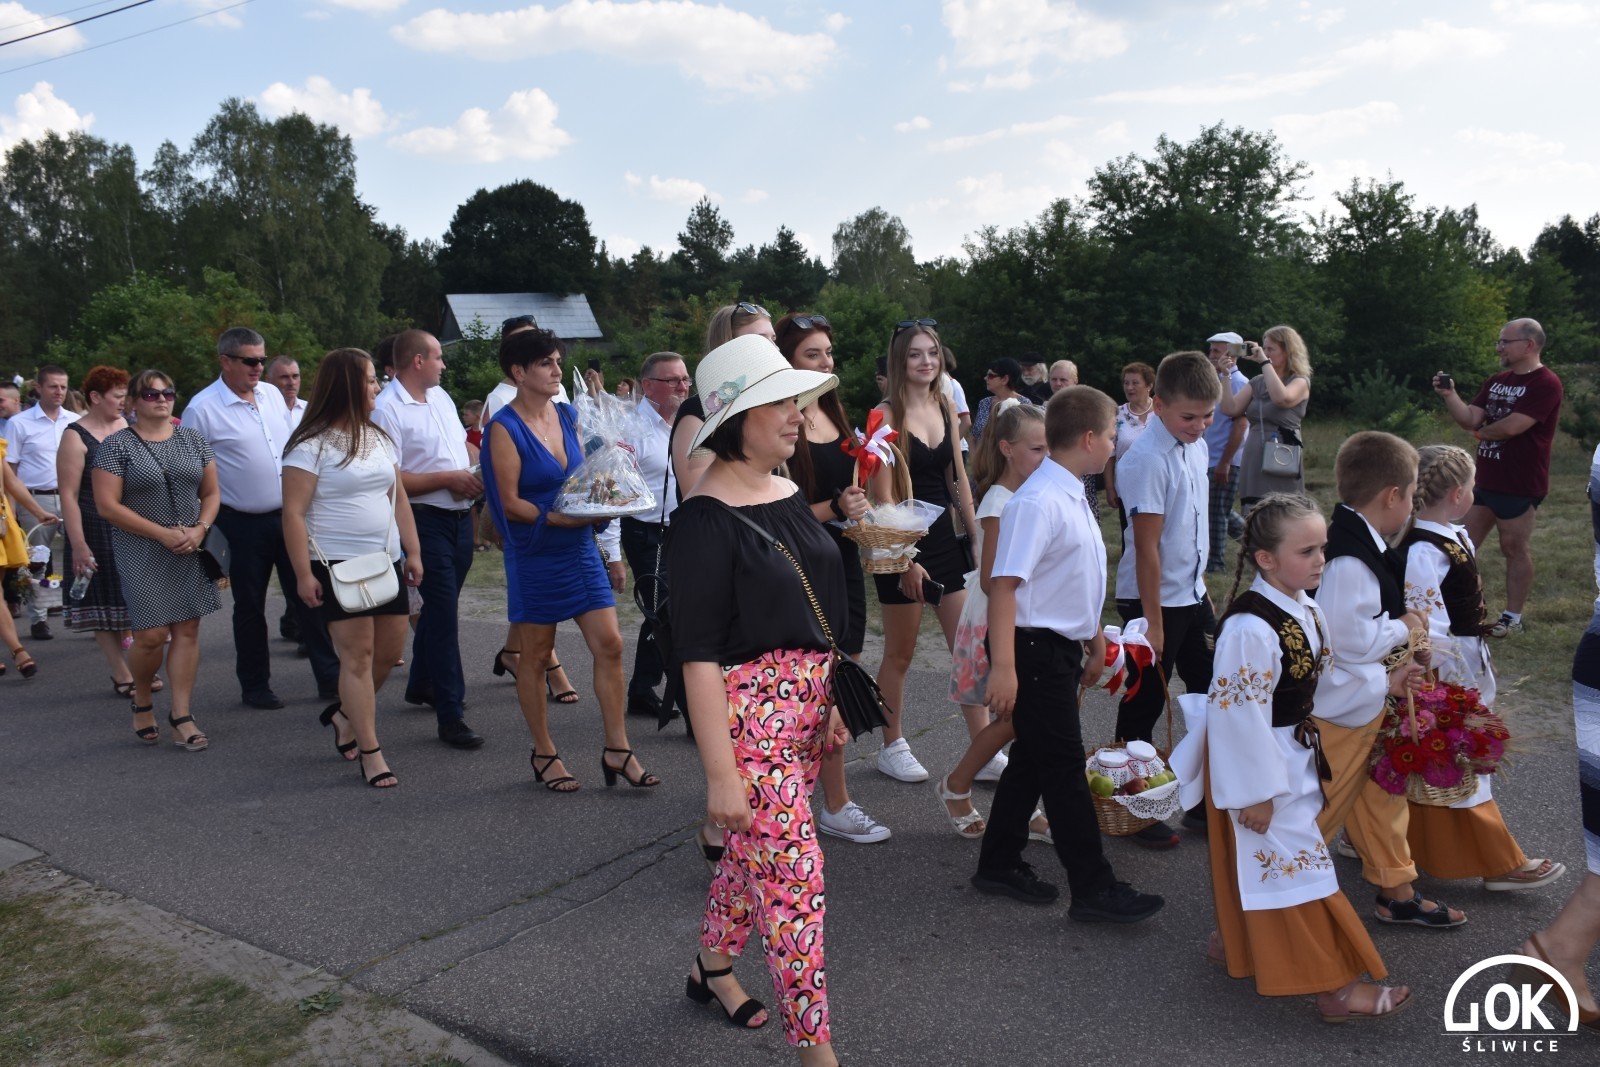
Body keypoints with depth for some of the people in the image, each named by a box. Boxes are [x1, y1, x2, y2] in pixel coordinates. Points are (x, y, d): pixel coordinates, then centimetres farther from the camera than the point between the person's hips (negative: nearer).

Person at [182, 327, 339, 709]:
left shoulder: (272, 395, 7)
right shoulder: (202, 409, -10)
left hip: (289, 516, 5)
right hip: (244, 524, -4)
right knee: (249, 607, 8)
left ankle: (329, 677, 14)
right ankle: (255, 686, 22)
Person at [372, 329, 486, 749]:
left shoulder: (441, 397, 13)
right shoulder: (387, 410, -14)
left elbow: (462, 444, 26)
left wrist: (475, 476, 6)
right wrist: (449, 479, -17)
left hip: (459, 516, 8)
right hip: (426, 520, -8)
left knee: (440, 605, 19)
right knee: (443, 612, -8)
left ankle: (421, 685, 37)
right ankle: (451, 716, -3)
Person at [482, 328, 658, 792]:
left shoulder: (567, 415, 8)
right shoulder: (506, 427, -10)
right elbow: (510, 502, -14)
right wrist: (564, 518, -22)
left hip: (581, 549, 6)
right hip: (535, 554, -6)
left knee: (609, 645, 1)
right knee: (536, 656, 7)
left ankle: (617, 750, 10)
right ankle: (544, 754, 21)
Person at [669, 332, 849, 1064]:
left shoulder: (787, 495, 7)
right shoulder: (706, 518, -17)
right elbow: (698, 652, -18)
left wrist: (835, 699, 18)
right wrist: (720, 773, -19)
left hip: (807, 701, 8)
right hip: (747, 708, -8)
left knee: (758, 852, 21)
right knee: (795, 874, -3)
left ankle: (712, 966, 44)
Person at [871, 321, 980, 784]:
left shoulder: (945, 406, 7)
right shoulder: (887, 414, -11)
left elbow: (958, 477, 13)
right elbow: (883, 495, -14)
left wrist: (976, 535, 11)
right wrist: (905, 560, -17)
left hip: (946, 539, 6)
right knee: (899, 655, 8)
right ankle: (892, 748, 24)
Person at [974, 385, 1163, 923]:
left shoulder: (1073, 499, 10)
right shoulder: (1038, 502, -21)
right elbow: (1005, 582, -25)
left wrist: (1096, 644, 27)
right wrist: (1003, 667, -28)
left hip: (1062, 649, 10)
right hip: (1035, 651, -10)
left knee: (1034, 757, 16)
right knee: (1064, 768, -1)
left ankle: (1000, 864, 29)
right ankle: (1094, 889, 10)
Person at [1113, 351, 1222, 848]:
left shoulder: (1196, 447, 5)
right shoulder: (1147, 460, -22)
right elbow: (1147, 546, -22)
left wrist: (1202, 586, 17)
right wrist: (1152, 623, -20)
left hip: (1193, 595, 8)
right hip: (1155, 600, -8)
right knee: (1144, 704, 5)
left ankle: (1206, 801, 30)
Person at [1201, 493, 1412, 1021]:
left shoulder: (1301, 606, 0)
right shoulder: (1251, 628, -29)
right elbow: (1239, 714, -27)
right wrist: (1255, 792, -22)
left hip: (1293, 754, 10)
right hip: (1261, 761, -10)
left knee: (1265, 860, 22)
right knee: (1296, 863, 0)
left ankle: (1234, 942, 40)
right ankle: (1335, 987, 12)